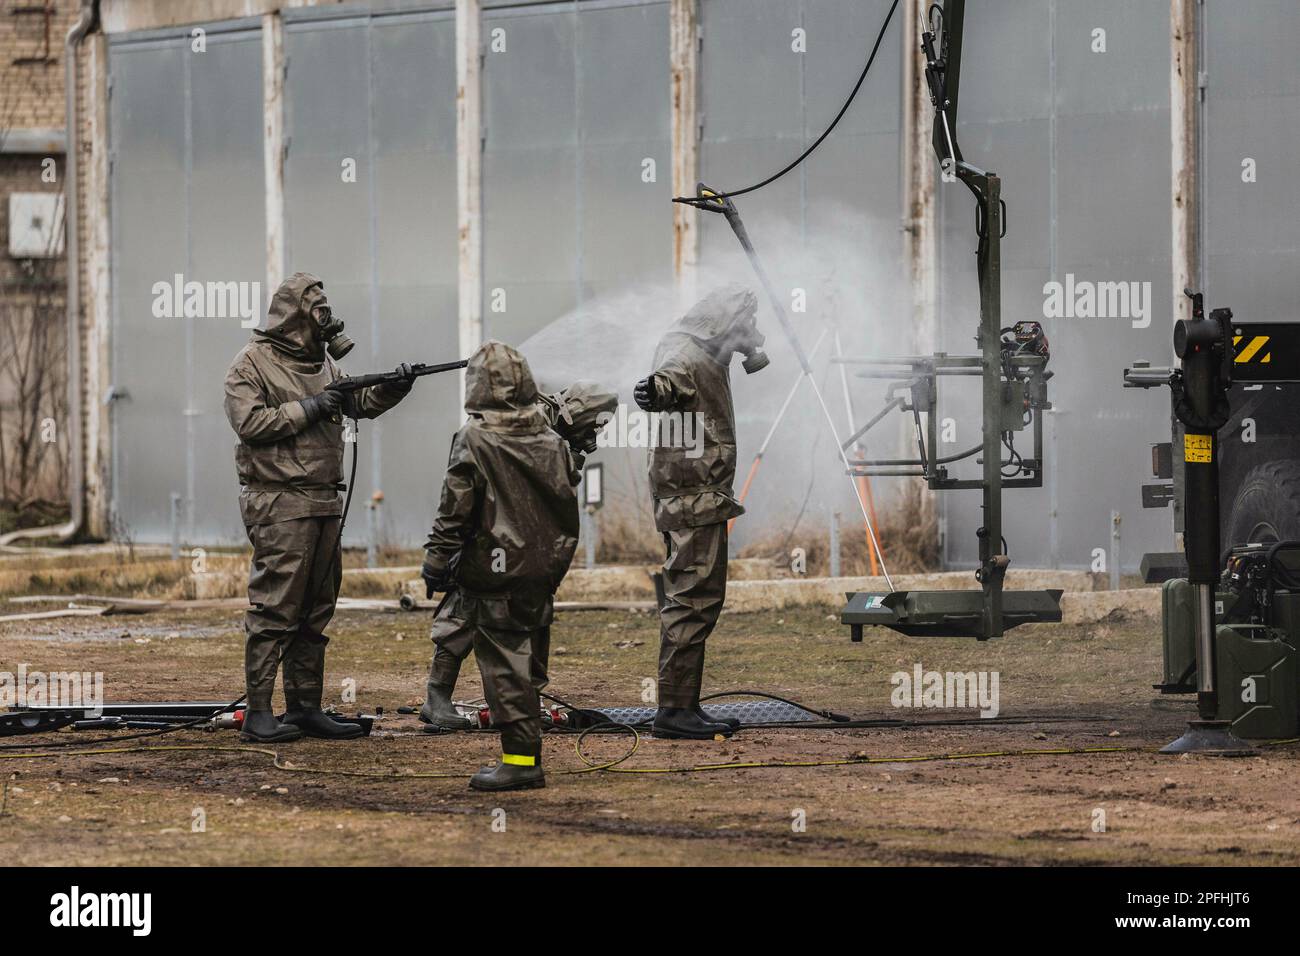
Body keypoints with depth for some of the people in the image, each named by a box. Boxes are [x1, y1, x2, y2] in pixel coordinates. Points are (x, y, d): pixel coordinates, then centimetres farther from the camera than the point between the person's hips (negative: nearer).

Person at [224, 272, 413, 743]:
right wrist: (305, 409, -16)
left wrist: (392, 389, -4)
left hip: (324, 502, 8)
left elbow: (360, 402, 15)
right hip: (279, 504, -8)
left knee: (316, 610, 10)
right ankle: (258, 712, -9)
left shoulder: (321, 361, 17)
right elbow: (249, 421, -16)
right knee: (274, 609, -10)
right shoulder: (252, 364, -6)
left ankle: (305, 707, 16)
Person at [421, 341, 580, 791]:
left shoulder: (474, 441, -13)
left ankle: (520, 759, -6)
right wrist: (556, 560, 23)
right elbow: (567, 505, 14)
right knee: (528, 666, 13)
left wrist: (436, 565, -2)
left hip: (493, 574, -6)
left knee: (505, 667, -4)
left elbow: (454, 512, -12)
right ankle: (527, 757, 18)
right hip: (541, 574, 6)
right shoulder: (551, 440, 7)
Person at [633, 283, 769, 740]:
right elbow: (673, 377, -42)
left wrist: (752, 355, 59)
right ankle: (672, 711, -12)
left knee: (700, 602, 15)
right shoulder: (687, 357, -17)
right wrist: (656, 388, -63)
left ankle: (686, 706, 20)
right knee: (692, 602, -11)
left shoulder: (708, 359, 15)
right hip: (693, 500, -11)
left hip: (701, 501, 11)